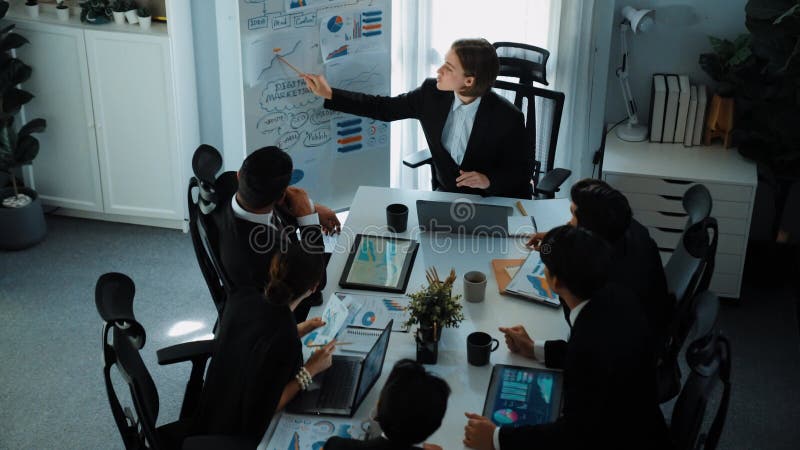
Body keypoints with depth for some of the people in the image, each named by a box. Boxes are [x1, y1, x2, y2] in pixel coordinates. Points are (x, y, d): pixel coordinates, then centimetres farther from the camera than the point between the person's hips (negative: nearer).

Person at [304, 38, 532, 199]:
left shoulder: (507, 118, -22)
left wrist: (488, 180, -29)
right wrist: (329, 94, -2)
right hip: (447, 193, 4)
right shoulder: (432, 93, -9)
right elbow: (384, 108, 3)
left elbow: (522, 170, -10)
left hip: (494, 200, -4)